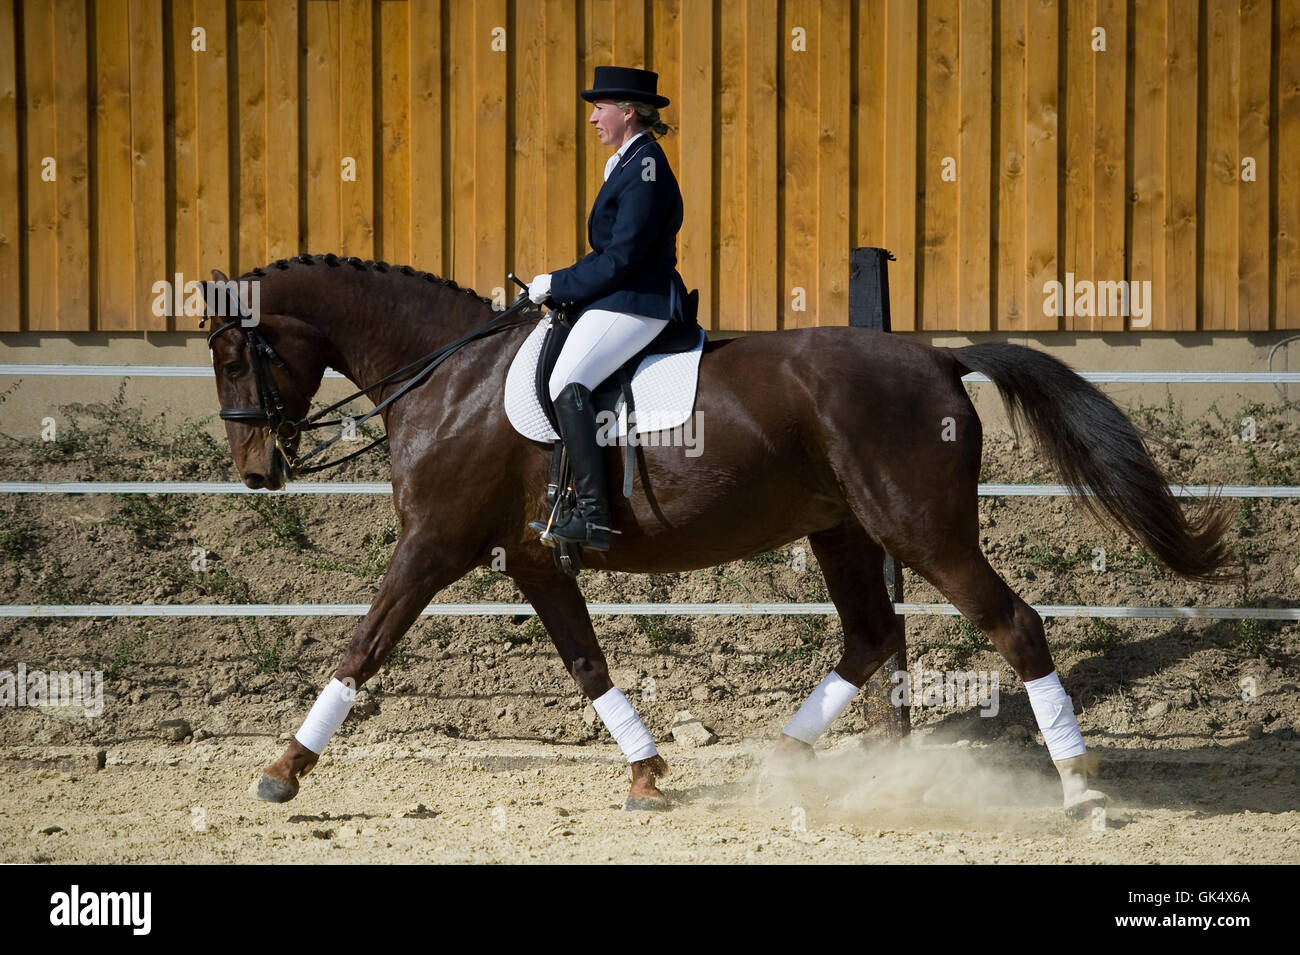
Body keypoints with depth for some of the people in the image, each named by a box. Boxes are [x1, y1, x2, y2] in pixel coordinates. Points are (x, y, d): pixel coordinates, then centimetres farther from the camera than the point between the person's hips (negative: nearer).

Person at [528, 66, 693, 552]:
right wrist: (561, 285, 10)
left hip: (636, 304, -12)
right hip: (618, 298, 12)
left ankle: (592, 515, -33)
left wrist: (559, 286, -12)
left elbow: (623, 256, -19)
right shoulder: (628, 164, 19)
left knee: (568, 383, -27)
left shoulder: (645, 168, -14)